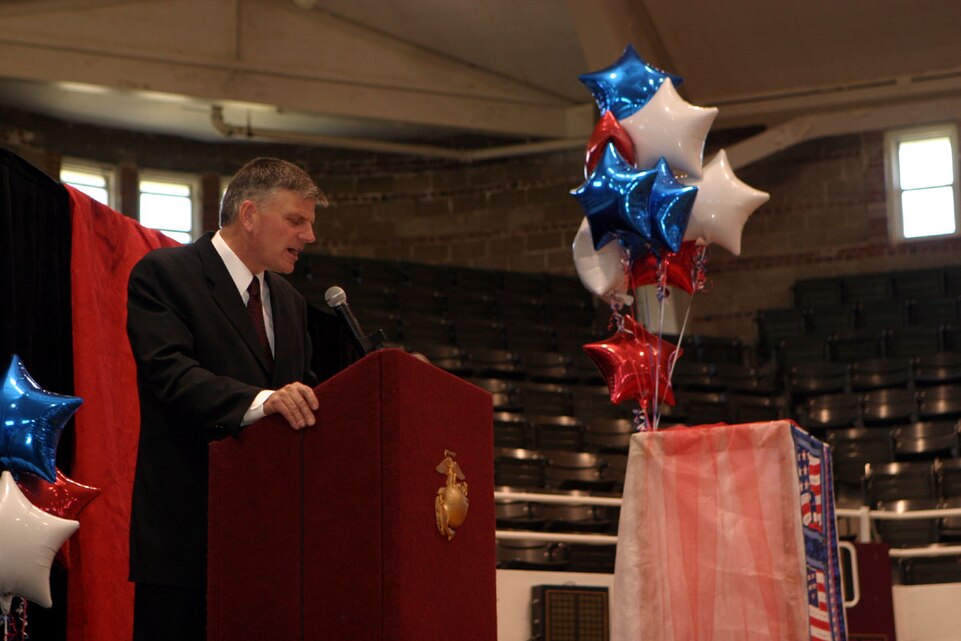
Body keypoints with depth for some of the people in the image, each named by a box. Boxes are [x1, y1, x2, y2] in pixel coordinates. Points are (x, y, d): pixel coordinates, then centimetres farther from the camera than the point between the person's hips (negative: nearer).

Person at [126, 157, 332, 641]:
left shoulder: (289, 300, 20)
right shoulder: (163, 274, -4)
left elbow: (304, 393, 18)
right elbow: (172, 373, -19)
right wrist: (260, 401, -33)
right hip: (187, 525, -6)